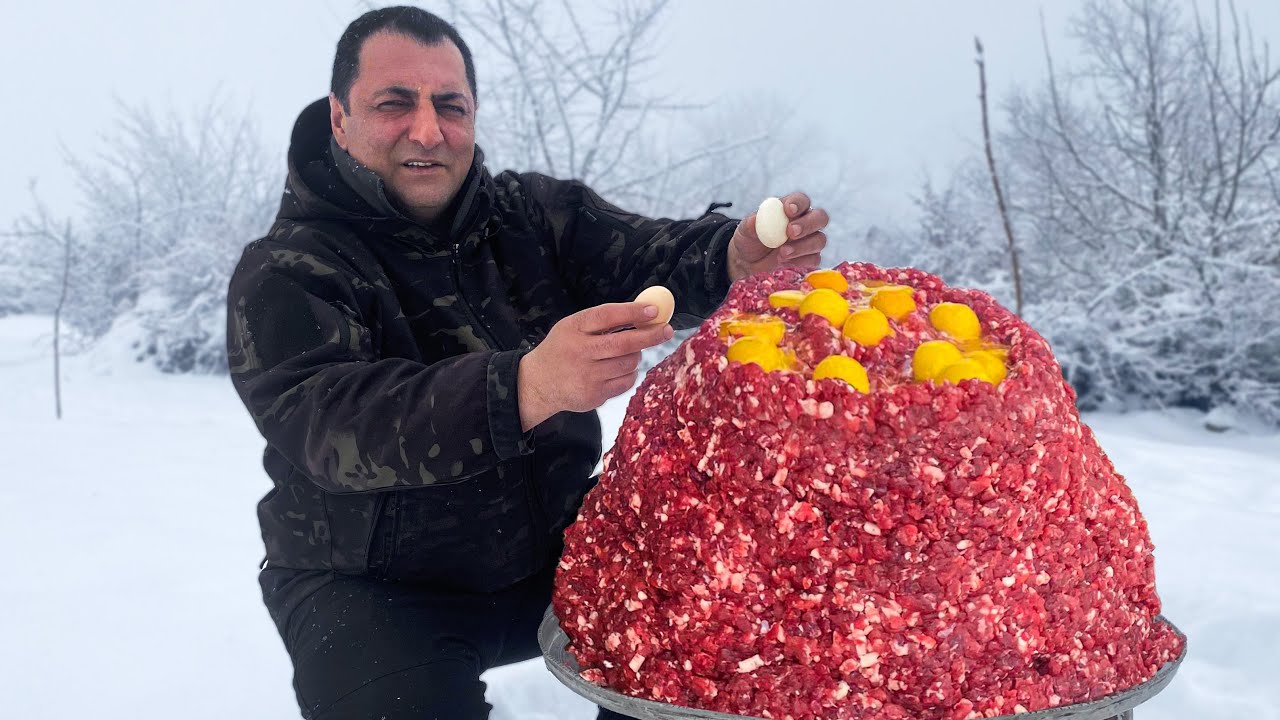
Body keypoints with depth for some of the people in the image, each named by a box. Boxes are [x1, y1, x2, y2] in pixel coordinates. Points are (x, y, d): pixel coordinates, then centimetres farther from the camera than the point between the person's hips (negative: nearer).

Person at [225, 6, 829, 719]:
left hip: (552, 547, 5)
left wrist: (737, 257, -35)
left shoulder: (532, 211, 2)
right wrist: (525, 388, -49)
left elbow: (647, 255, -11)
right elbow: (331, 422, -32)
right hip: (378, 588, -4)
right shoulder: (283, 274, -14)